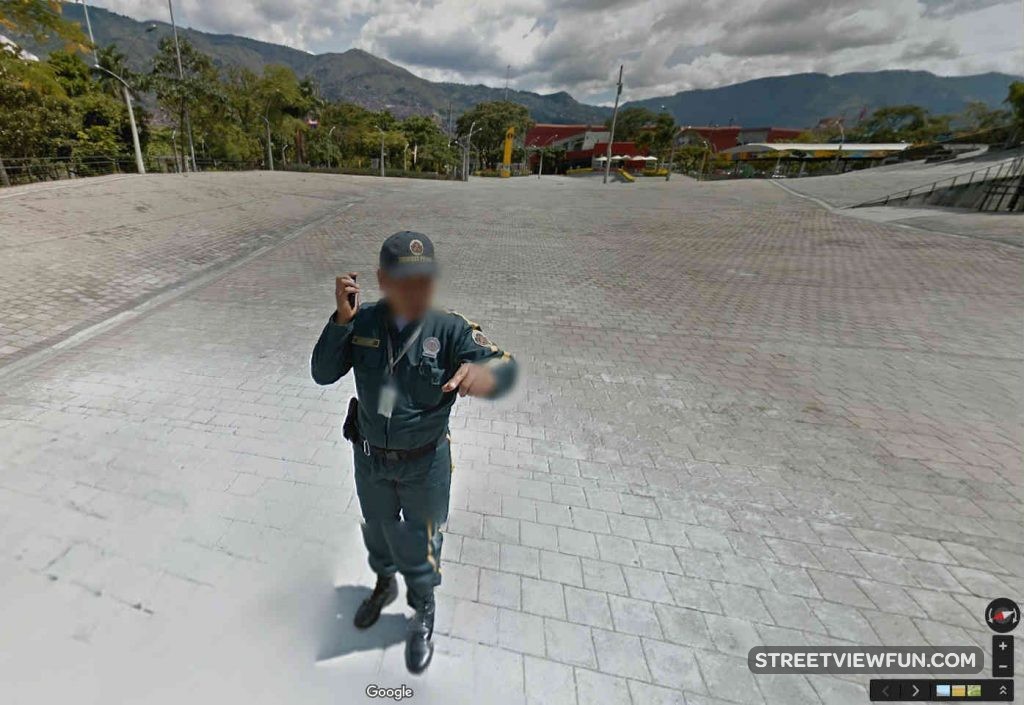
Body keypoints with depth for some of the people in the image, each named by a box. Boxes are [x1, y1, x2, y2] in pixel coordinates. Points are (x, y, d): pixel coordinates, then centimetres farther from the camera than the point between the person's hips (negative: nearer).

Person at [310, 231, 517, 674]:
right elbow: (323, 374, -13)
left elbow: (504, 367, -33)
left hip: (424, 462, -3)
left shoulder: (449, 328, -22)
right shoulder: (363, 322, -12)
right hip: (369, 456, 4)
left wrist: (487, 372, -58)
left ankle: (423, 614, 49)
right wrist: (342, 318, -27)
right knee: (377, 528, 28)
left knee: (419, 542, 17)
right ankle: (384, 584, 61)